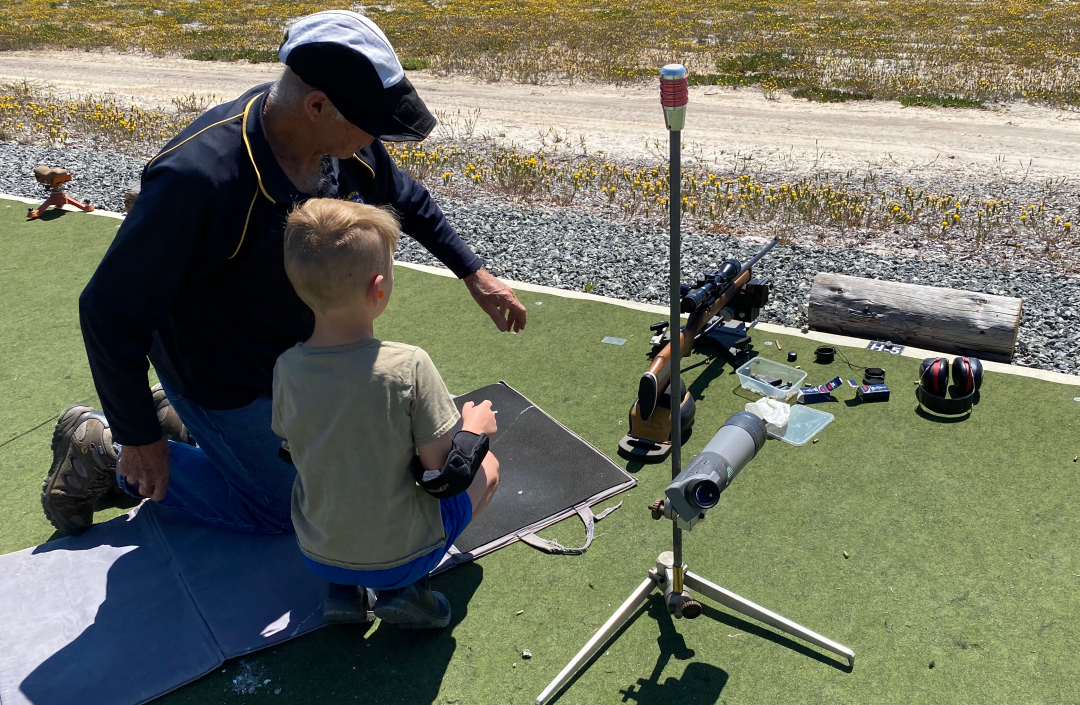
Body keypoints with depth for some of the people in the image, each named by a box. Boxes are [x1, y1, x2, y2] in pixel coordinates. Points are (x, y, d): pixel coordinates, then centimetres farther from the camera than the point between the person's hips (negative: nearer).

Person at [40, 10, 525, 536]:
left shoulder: (351, 146, -16)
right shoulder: (197, 179, -38)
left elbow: (408, 201, 6)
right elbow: (111, 311, -28)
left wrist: (475, 276, 8)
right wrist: (139, 438, -18)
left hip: (305, 351, 7)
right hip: (227, 378, -7)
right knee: (286, 508, 6)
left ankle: (179, 418, 32)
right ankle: (104, 451, 17)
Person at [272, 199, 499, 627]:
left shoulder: (287, 367, -13)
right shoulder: (409, 366, -25)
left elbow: (296, 451, 3)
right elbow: (442, 469, -17)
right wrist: (475, 429, 3)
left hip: (318, 556, 4)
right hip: (399, 556, -3)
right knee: (485, 467, 19)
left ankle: (343, 588, 13)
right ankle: (407, 588, 3)